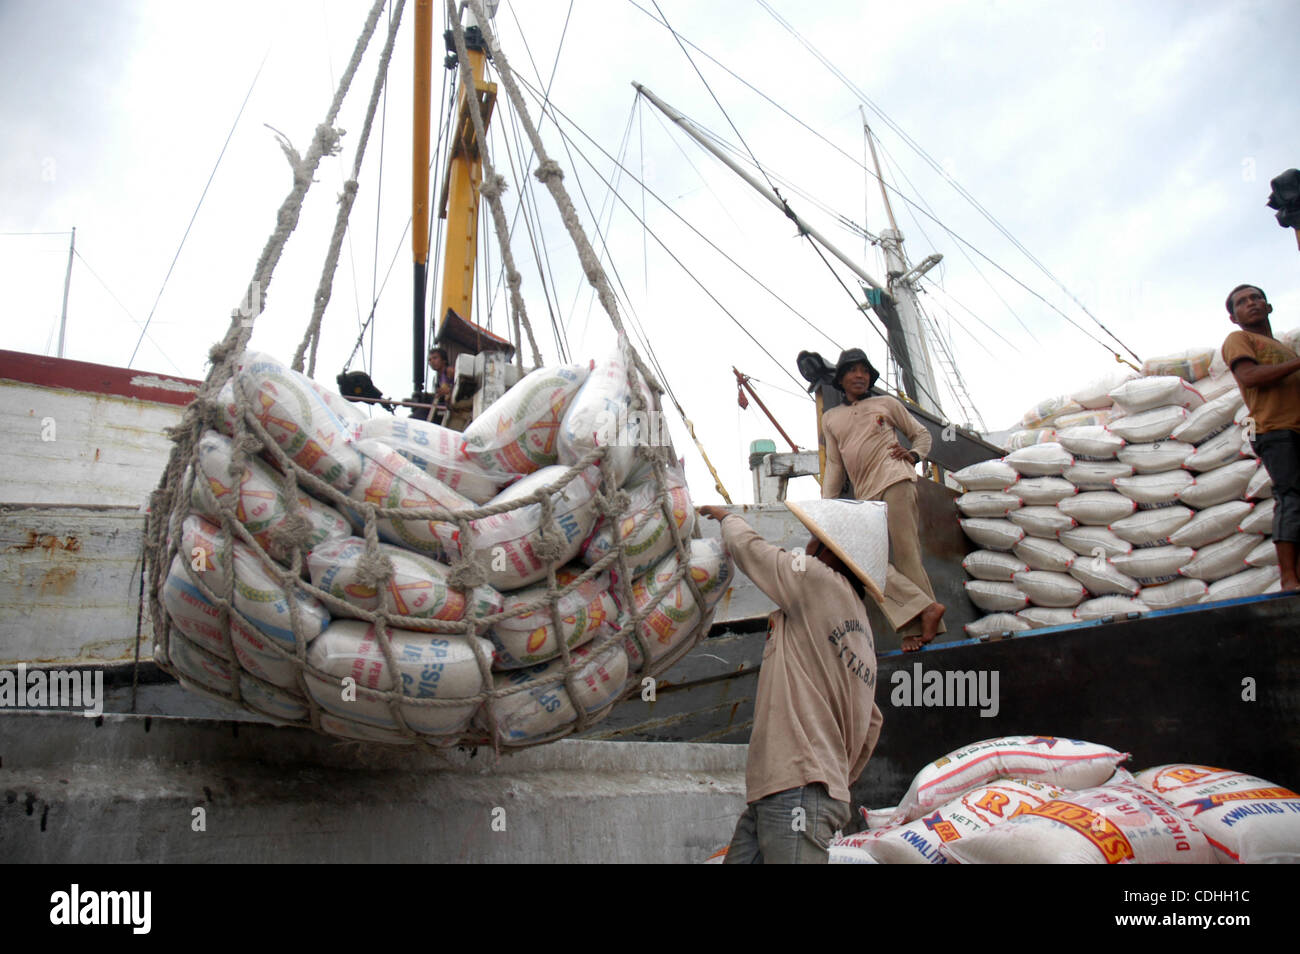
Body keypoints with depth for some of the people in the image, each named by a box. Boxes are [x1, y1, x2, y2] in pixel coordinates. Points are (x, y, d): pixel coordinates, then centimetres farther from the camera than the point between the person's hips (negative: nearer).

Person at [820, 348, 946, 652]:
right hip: (865, 495, 4)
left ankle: (917, 627, -13)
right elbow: (834, 465, 20)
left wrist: (913, 454, 0)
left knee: (905, 553, -13)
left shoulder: (885, 403, 16)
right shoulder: (830, 418, 23)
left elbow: (921, 433, 22)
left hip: (895, 479, -3)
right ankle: (924, 608, -19)